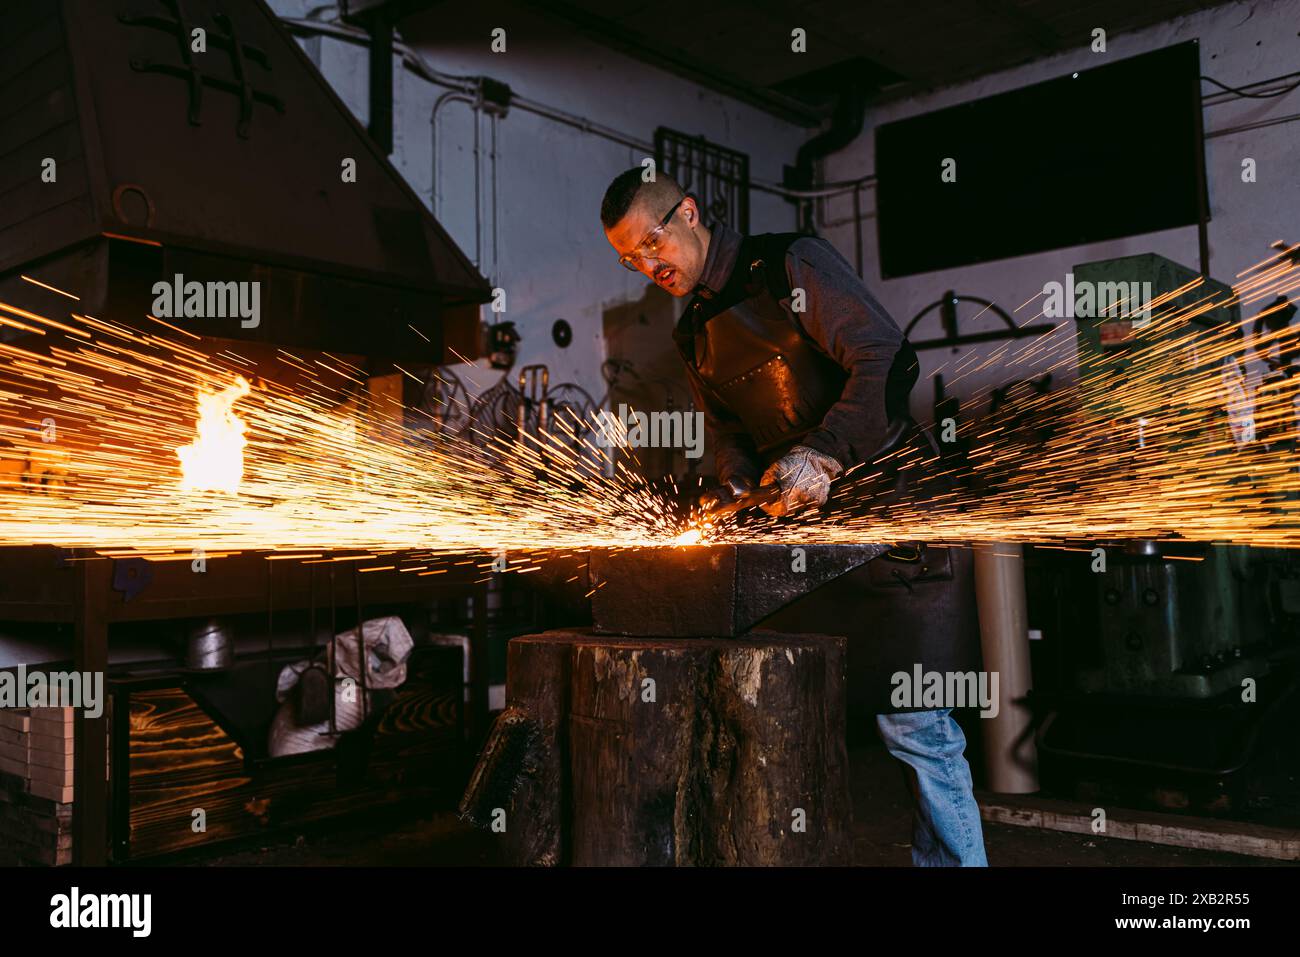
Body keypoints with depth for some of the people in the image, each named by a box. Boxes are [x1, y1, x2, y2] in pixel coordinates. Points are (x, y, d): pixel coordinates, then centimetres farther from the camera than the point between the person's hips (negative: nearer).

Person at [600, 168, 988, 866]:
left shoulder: (791, 265, -5)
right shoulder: (694, 334, 16)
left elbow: (888, 359, -15)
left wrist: (823, 454, -26)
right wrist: (741, 492, -2)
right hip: (790, 526, 7)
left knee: (908, 716, -9)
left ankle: (951, 856, 5)